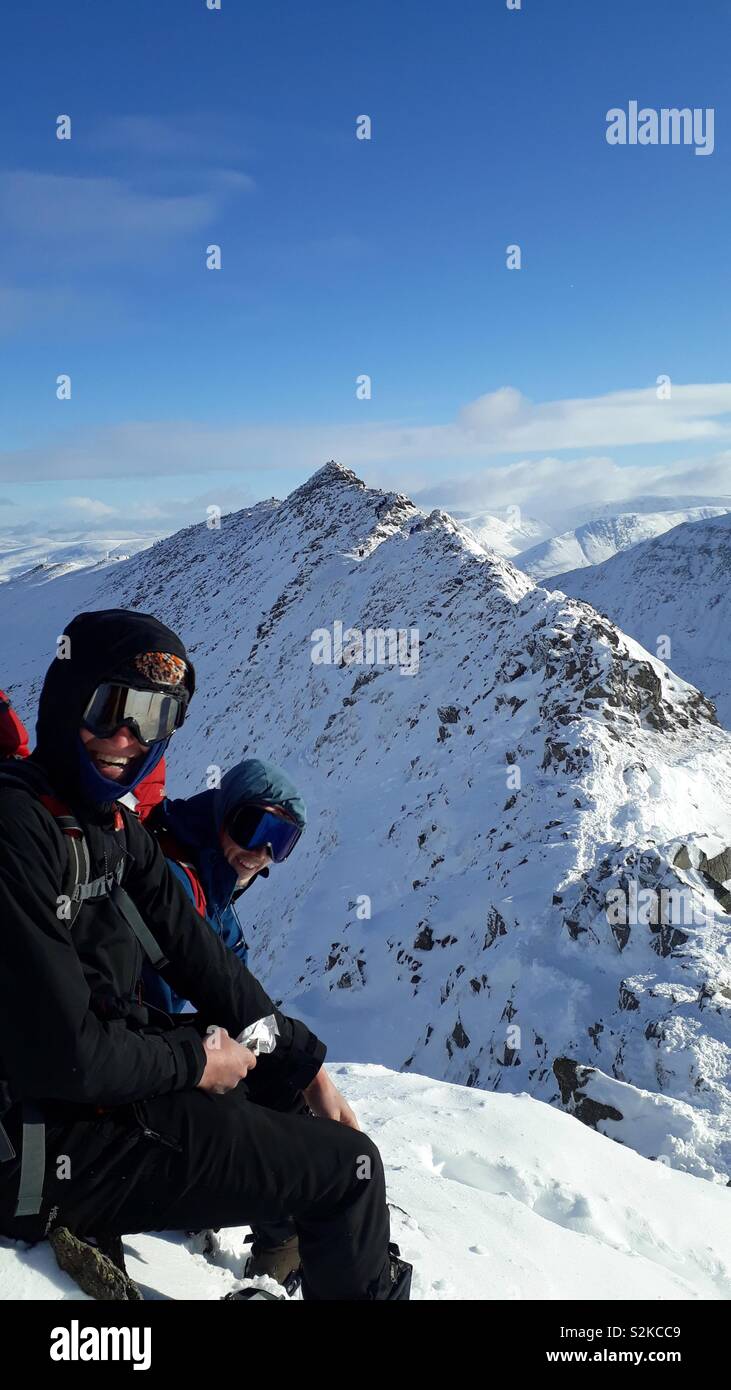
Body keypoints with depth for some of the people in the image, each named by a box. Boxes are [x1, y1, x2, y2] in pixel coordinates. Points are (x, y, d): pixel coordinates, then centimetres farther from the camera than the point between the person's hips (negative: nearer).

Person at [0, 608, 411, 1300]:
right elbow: (64, 1054, -27)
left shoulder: (114, 827, 4)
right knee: (348, 1166, -5)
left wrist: (305, 1063, 6)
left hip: (111, 1067, 9)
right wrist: (195, 1061, -11)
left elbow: (195, 951, 7)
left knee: (282, 1056, 24)